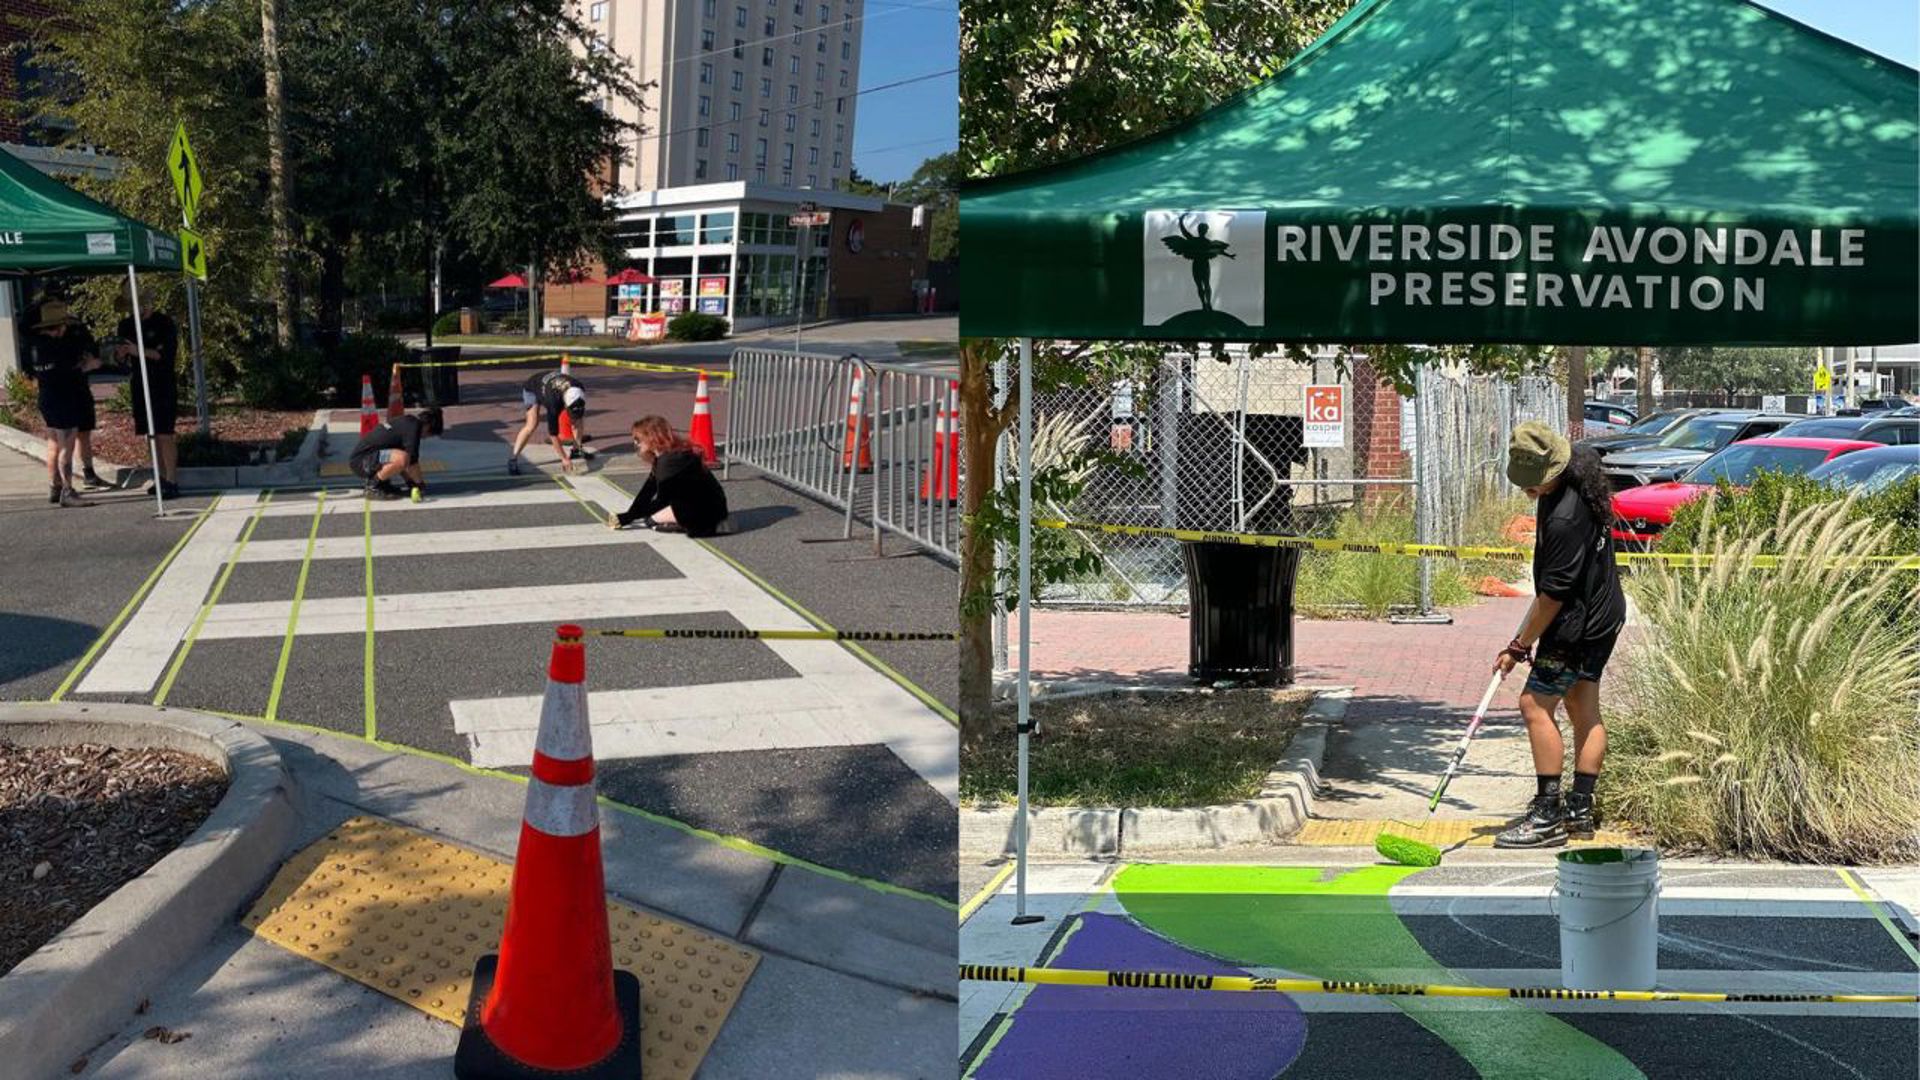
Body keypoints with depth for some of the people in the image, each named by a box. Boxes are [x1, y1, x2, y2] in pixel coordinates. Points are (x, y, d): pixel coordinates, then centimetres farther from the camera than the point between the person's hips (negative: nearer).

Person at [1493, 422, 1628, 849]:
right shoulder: (1581, 473, -1)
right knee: (1585, 712, 12)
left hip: (1578, 624, -10)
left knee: (1535, 704, -8)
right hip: (1603, 612, 10)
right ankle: (1579, 811, 18)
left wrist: (1519, 646, -17)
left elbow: (1553, 594, -25)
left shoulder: (1565, 519, -30)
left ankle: (1548, 817, -6)